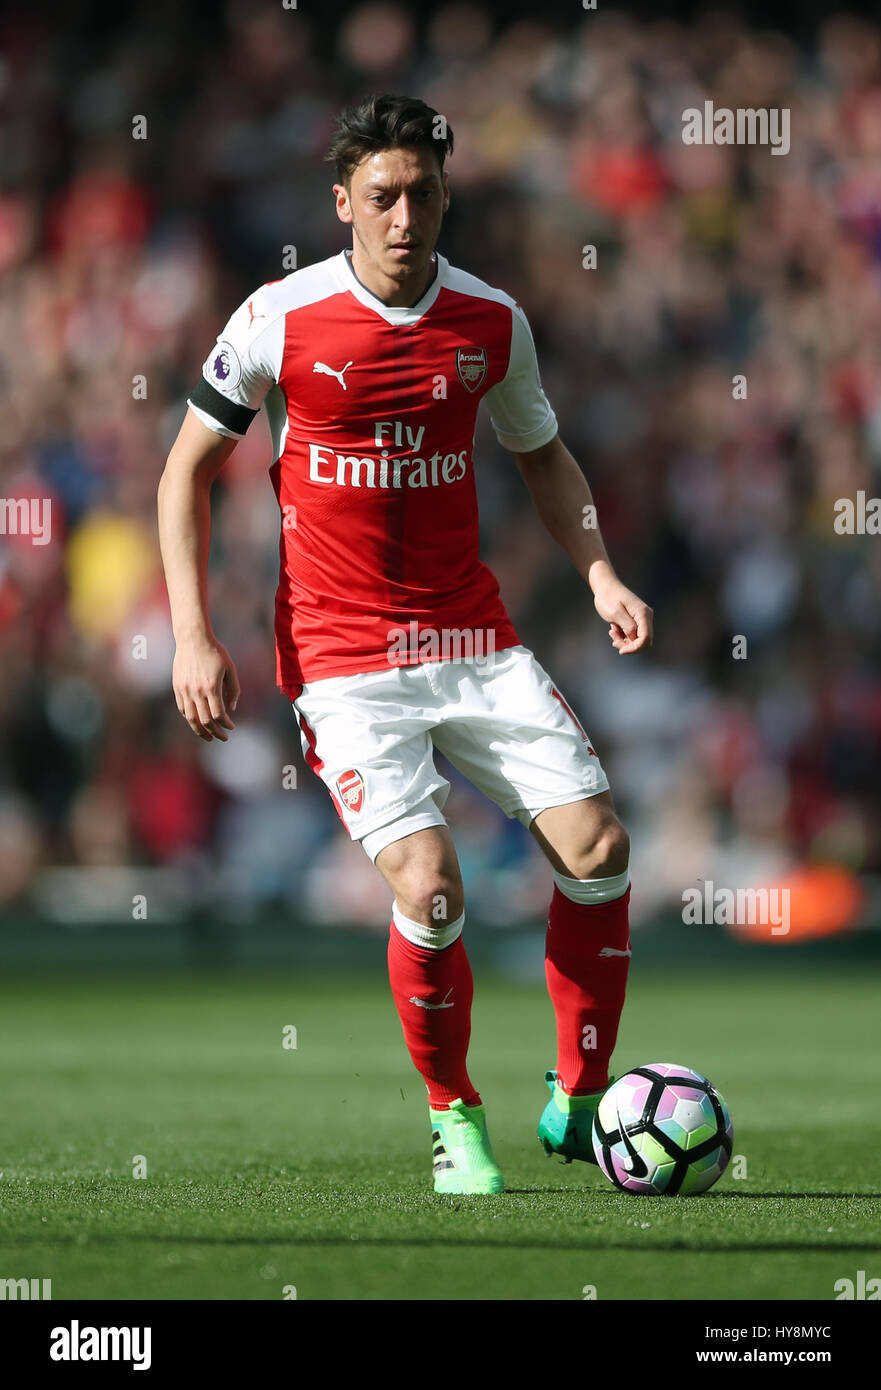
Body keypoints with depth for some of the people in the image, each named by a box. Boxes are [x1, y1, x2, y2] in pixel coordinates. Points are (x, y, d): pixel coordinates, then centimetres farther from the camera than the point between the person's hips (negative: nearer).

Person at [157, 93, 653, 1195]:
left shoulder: (492, 321, 2)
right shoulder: (280, 319, -8)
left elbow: (541, 452, 19)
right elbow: (189, 467, 1)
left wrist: (598, 571, 3)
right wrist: (192, 636, -6)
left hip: (473, 637, 4)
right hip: (341, 653, -4)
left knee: (597, 847, -8)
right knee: (429, 888, -19)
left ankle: (579, 1102, 10)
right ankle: (452, 1119, 5)